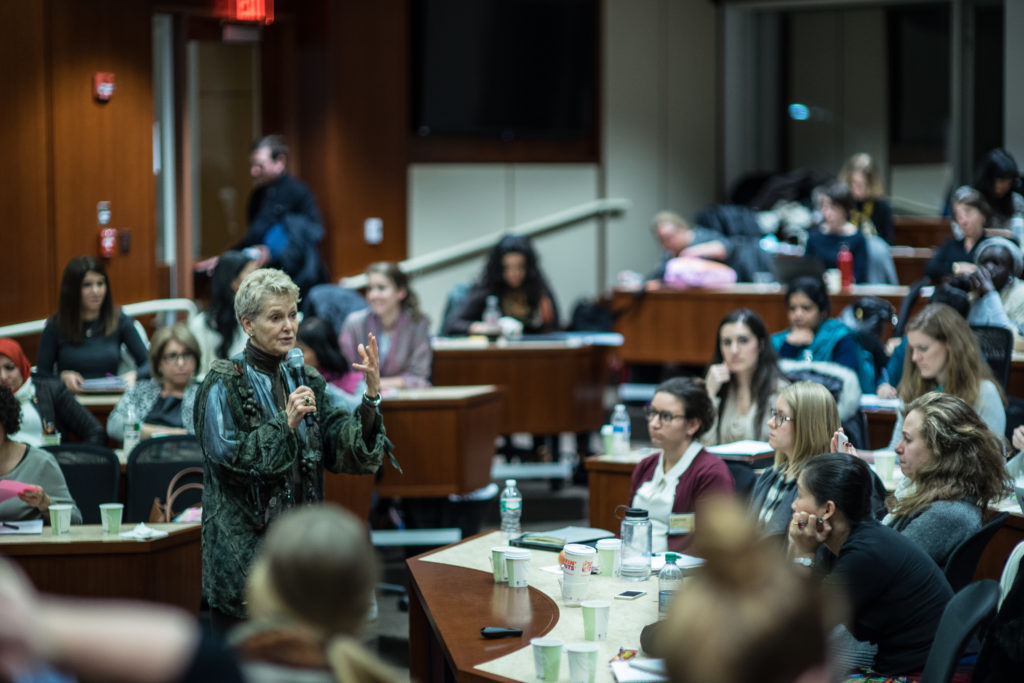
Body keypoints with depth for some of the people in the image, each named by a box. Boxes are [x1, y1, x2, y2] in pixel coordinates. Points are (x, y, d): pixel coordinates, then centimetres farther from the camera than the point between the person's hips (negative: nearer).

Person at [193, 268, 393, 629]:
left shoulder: (304, 382, 12)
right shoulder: (224, 386, -5)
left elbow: (343, 451, 3)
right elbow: (229, 454, -16)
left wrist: (371, 397, -11)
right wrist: (284, 423, -22)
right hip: (242, 547, -6)